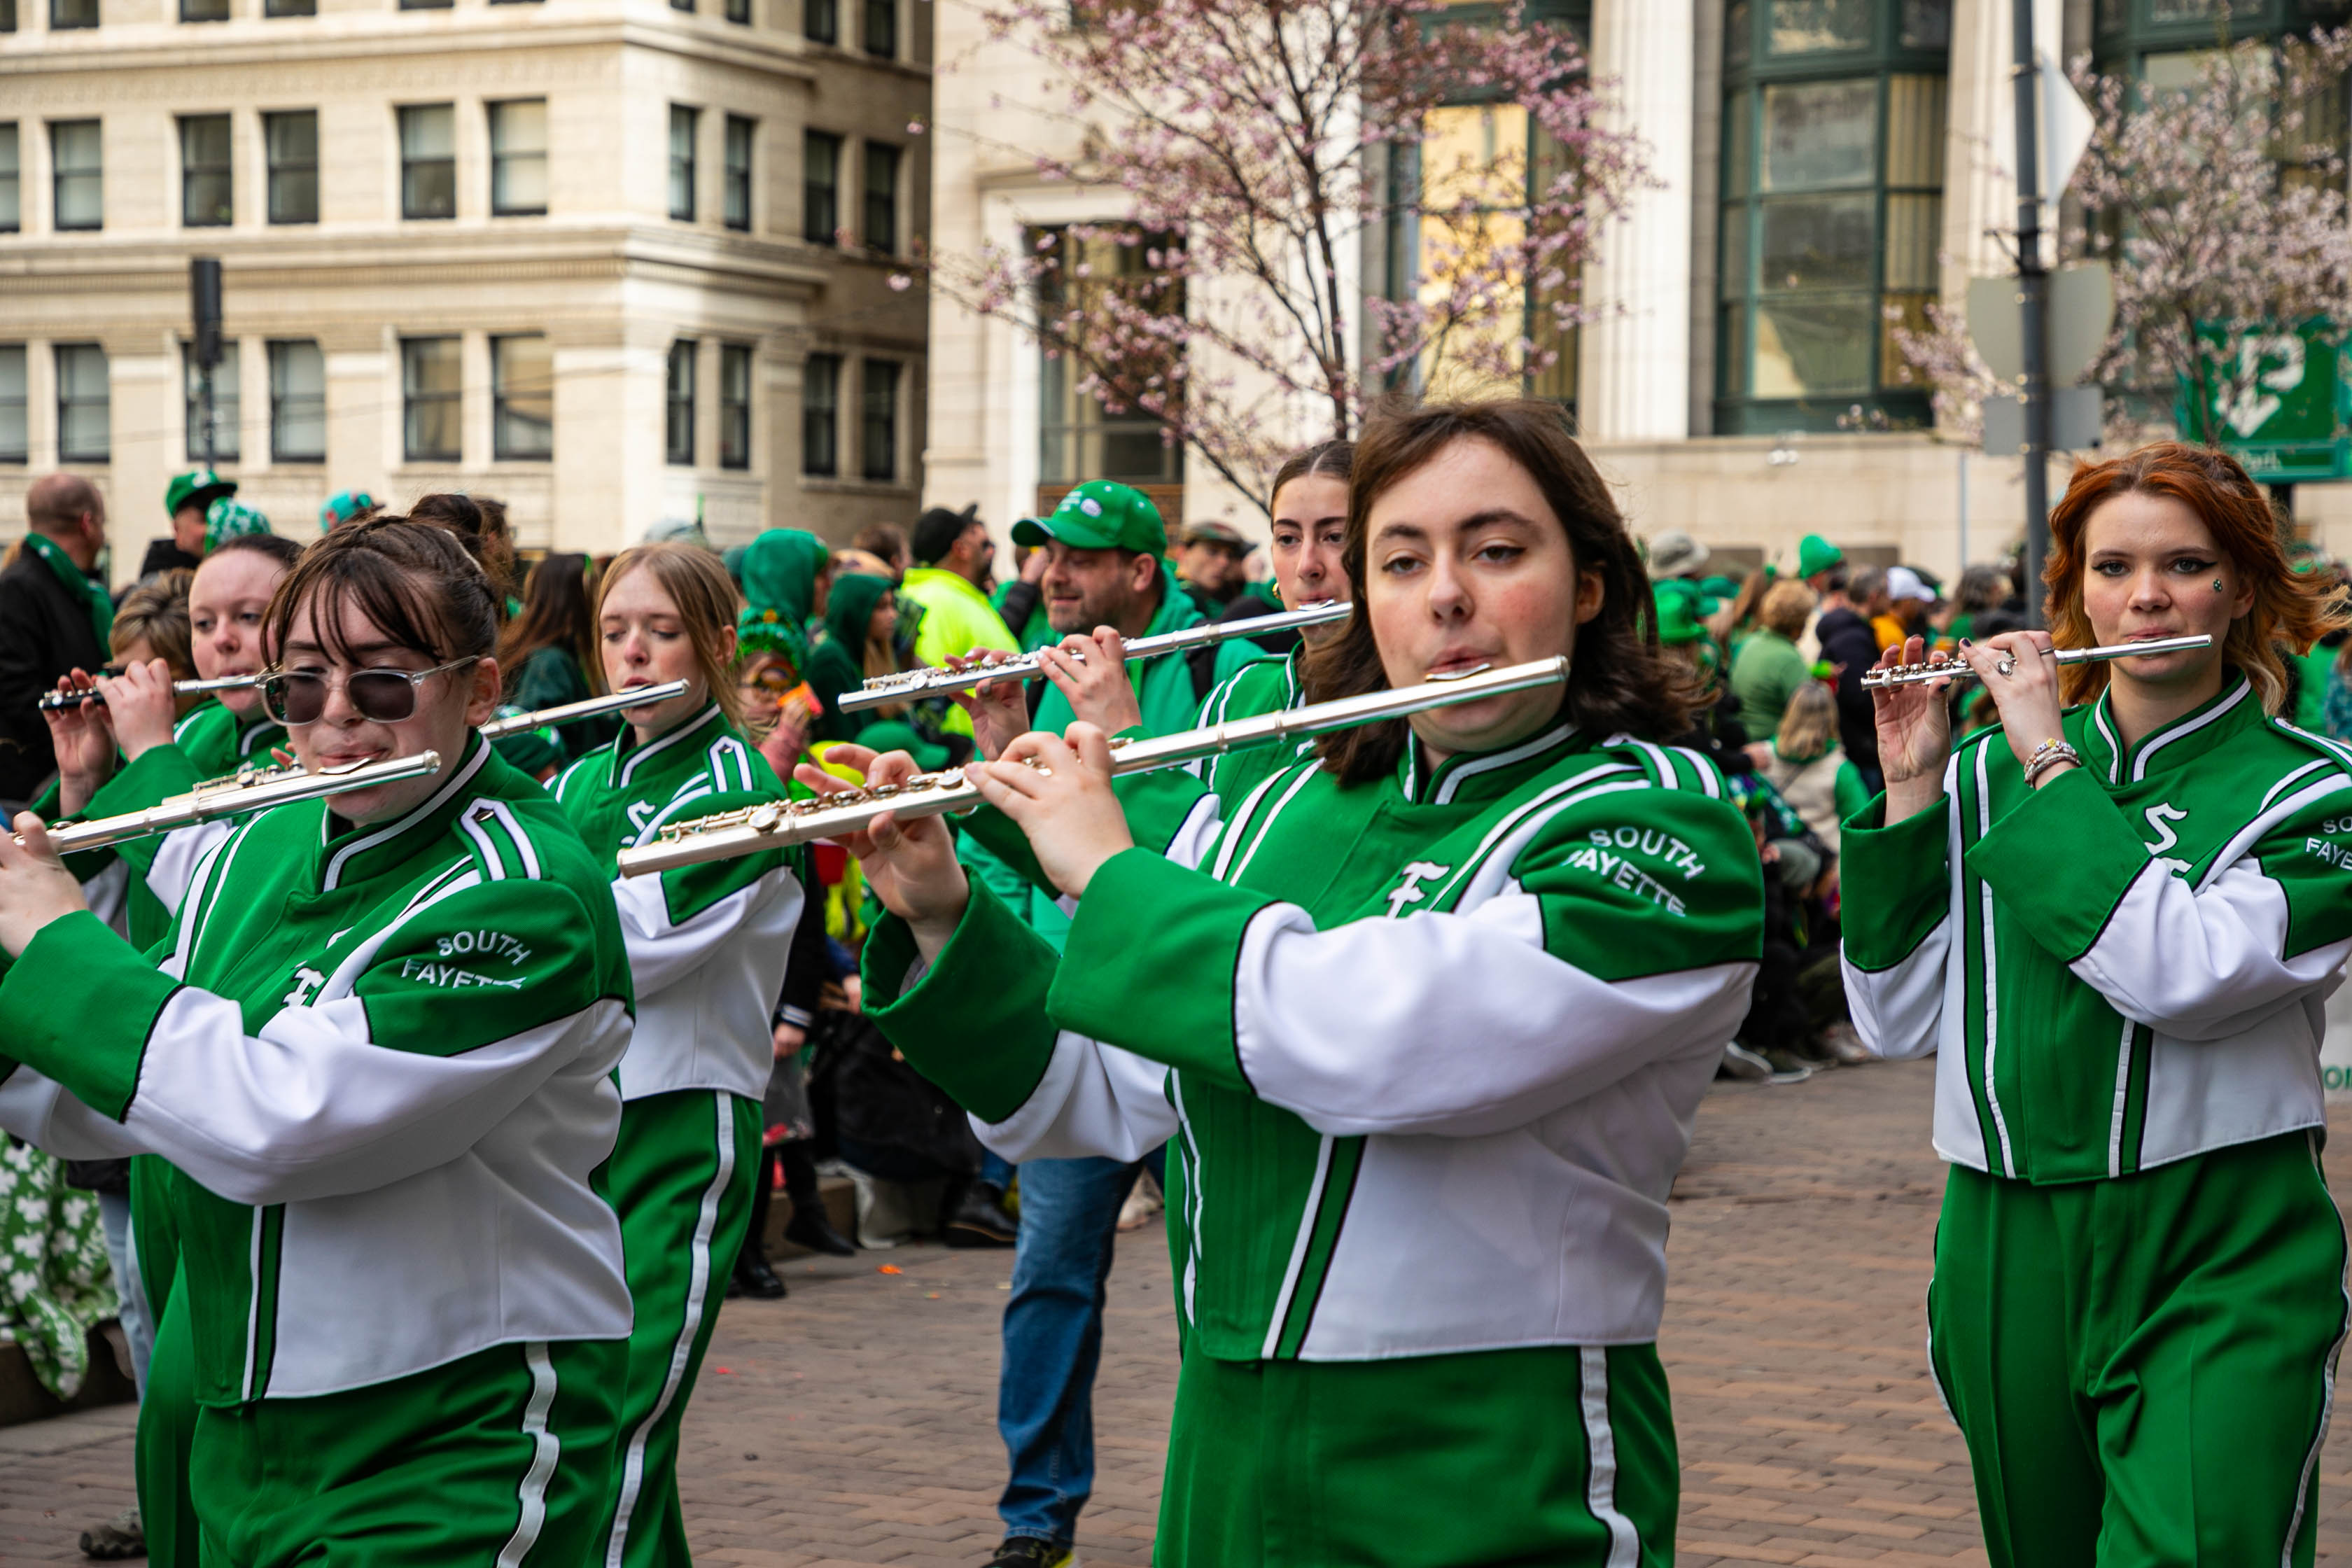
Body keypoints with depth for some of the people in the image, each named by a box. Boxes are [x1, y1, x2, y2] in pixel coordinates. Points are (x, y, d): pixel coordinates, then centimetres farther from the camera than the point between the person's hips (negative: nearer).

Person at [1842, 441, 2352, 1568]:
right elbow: (1900, 1018, 3)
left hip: (2219, 1271, -3)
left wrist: (2052, 762, -15)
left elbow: (2182, 974, -21)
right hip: (2007, 1252, 4)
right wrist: (1910, 794, -5)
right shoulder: (1987, 774, 7)